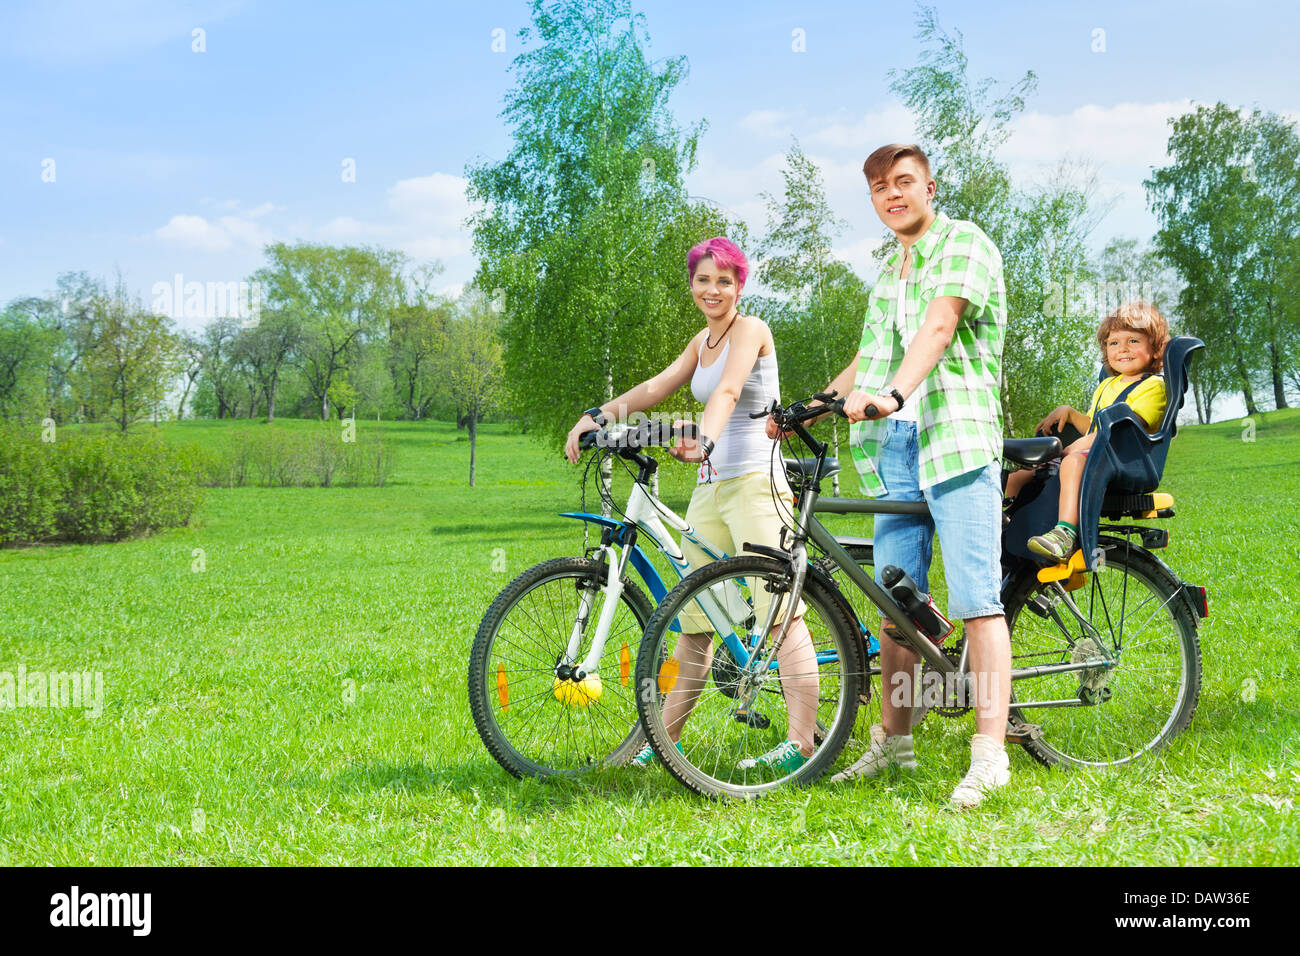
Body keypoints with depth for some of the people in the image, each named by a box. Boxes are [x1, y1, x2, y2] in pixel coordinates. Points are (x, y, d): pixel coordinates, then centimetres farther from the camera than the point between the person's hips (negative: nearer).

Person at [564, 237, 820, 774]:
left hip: (753, 482, -8)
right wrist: (597, 416, -1)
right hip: (710, 486, 8)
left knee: (779, 608, -14)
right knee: (694, 616, 10)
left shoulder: (750, 329, -6)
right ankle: (665, 737, 15)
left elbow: (728, 392, -24)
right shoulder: (703, 340, 19)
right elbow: (657, 387, 13)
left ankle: (802, 740, -16)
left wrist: (704, 442, -41)